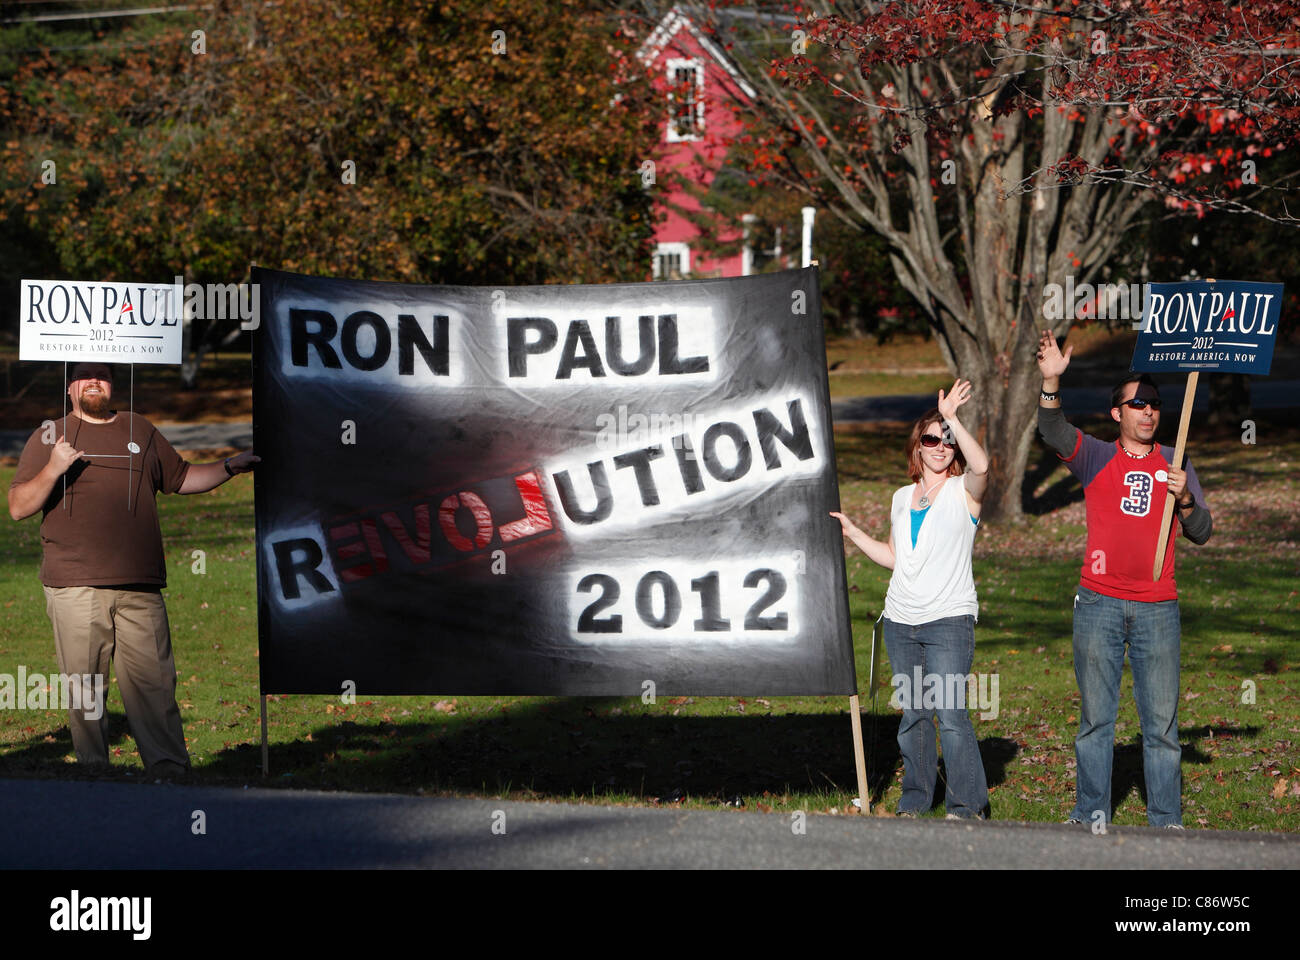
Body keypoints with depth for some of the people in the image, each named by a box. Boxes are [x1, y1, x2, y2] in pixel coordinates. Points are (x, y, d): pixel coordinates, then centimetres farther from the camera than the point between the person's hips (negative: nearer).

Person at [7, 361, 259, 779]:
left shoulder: (141, 431, 19)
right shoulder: (51, 436, 8)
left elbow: (181, 478, 29)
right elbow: (18, 507, 2)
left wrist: (229, 467, 16)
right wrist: (53, 470, -14)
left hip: (139, 587, 2)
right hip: (76, 587, -2)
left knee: (155, 681, -4)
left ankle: (172, 771, -3)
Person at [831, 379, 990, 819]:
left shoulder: (963, 491, -1)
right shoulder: (903, 497, 16)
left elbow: (981, 465, -24)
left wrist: (951, 419, -27)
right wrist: (851, 532, 18)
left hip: (949, 619, -6)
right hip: (901, 620, 6)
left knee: (951, 716, -12)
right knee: (912, 715, 9)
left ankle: (966, 807, -5)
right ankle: (915, 803, 20)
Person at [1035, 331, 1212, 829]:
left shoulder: (1174, 464, 10)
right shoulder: (1096, 457, 5)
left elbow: (1200, 532, 7)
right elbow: (1054, 433, -14)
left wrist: (1185, 498, -14)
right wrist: (1051, 381, -29)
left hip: (1158, 609, 1)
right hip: (1100, 605, -1)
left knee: (1162, 722, 2)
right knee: (1095, 716, 5)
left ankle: (1167, 821, 6)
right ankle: (1091, 815, 12)